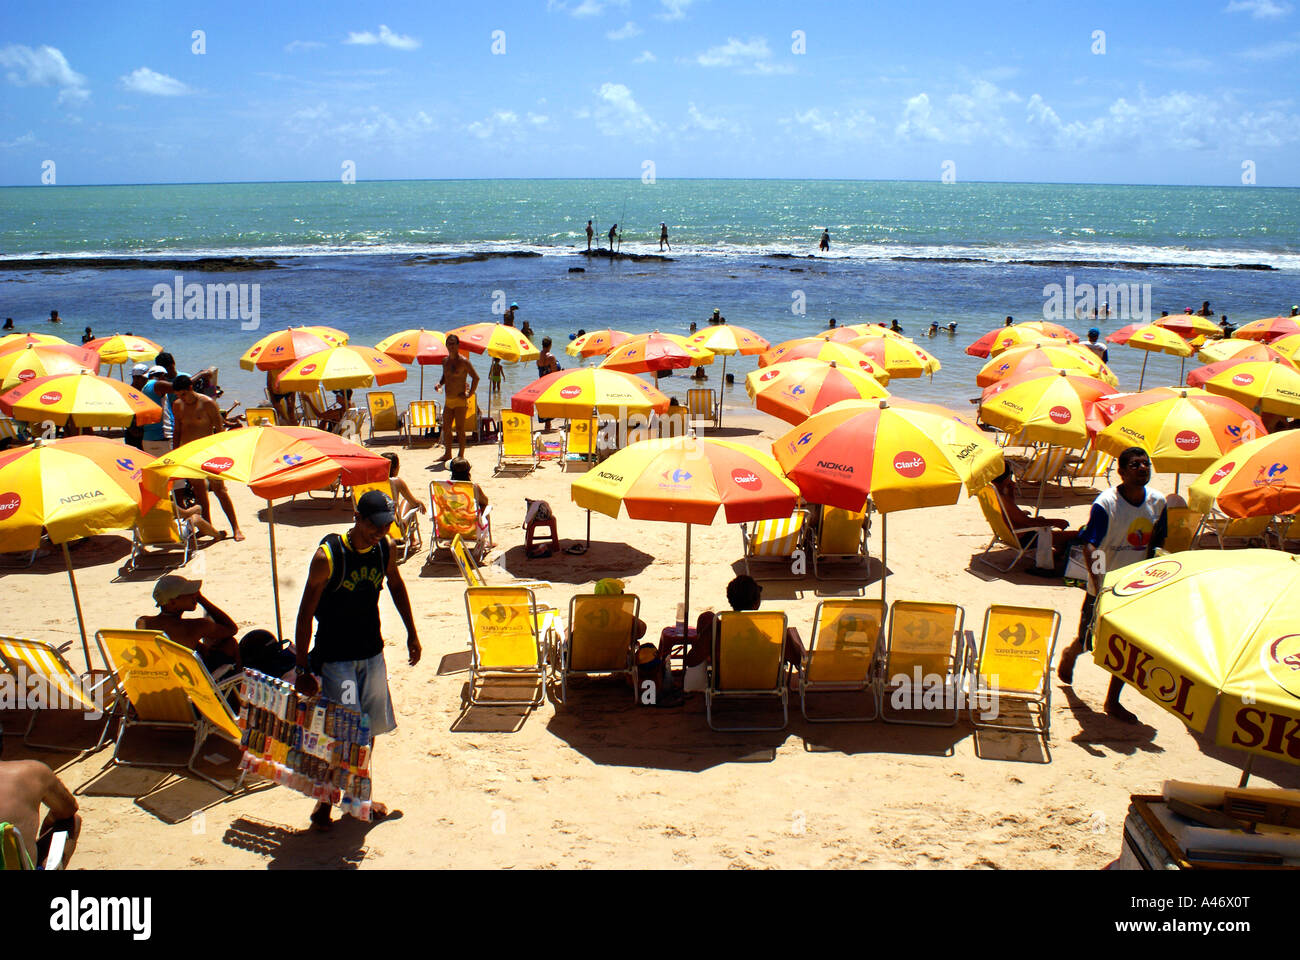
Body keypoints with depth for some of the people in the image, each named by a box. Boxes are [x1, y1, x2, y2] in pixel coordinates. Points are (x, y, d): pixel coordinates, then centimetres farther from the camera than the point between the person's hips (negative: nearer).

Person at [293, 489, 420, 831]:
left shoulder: (385, 550, -3)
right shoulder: (328, 556, -19)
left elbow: (397, 587, 17)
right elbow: (305, 614, -15)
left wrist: (412, 634, 21)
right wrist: (302, 669, -15)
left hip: (372, 654, 5)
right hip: (335, 658, -5)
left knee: (369, 729, 13)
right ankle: (325, 799, 9)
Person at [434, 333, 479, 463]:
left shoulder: (463, 361, -10)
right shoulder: (445, 361, 12)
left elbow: (476, 377, -11)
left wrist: (469, 394, -13)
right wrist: (439, 384, 3)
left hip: (460, 400, -8)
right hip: (449, 400, 8)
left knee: (460, 429, -5)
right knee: (446, 428, 11)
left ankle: (461, 456, 2)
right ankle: (447, 454, 23)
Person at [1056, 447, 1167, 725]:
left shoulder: (1158, 501, -2)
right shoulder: (1106, 503, -20)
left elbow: (1157, 544, 11)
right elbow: (1090, 546, -26)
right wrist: (1098, 583, -37)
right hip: (1106, 587, -4)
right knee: (1092, 642, 10)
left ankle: (1113, 702, 18)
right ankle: (1070, 654, 46)